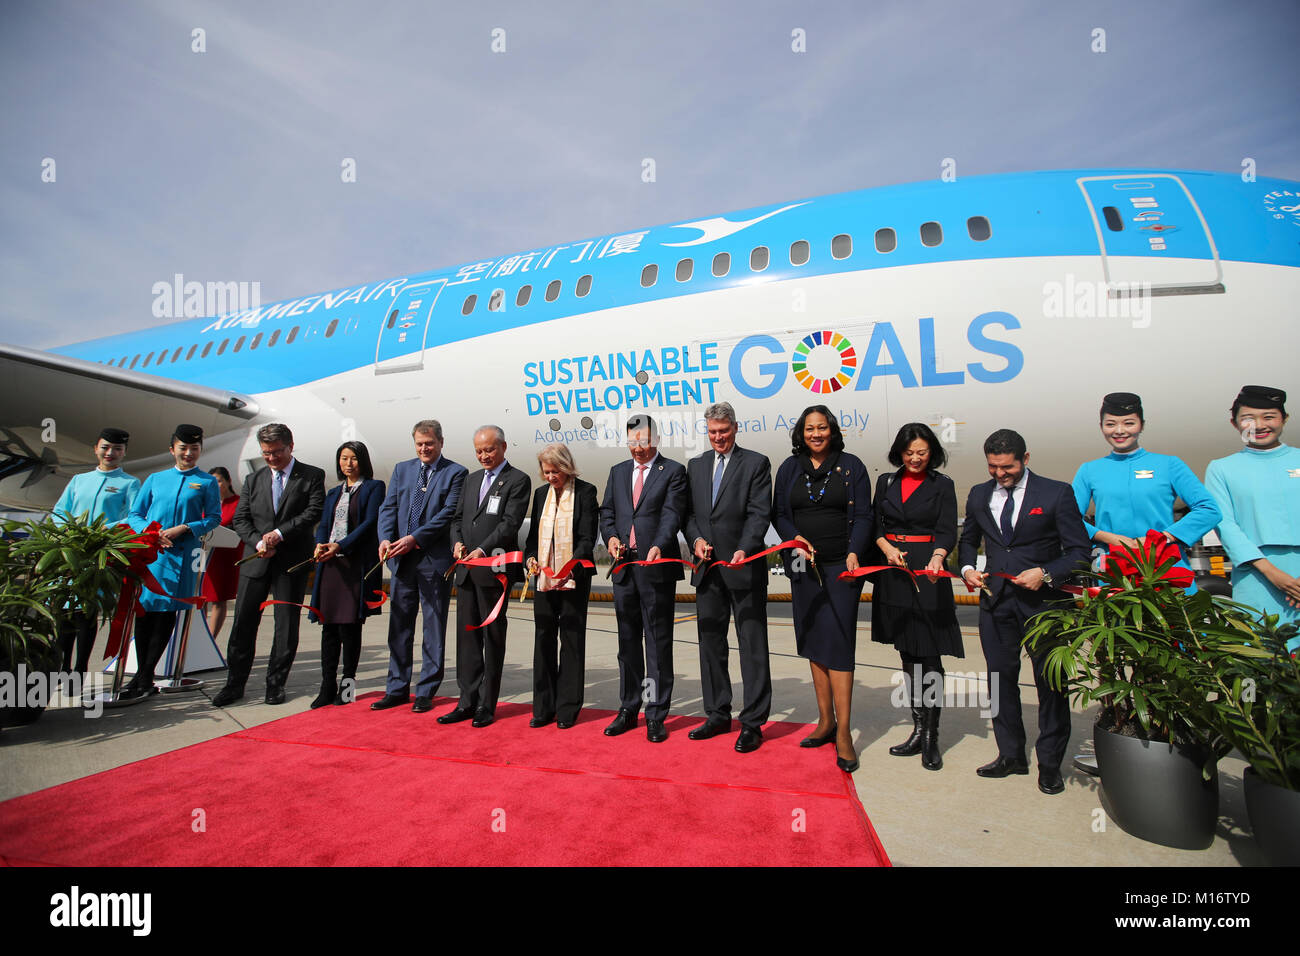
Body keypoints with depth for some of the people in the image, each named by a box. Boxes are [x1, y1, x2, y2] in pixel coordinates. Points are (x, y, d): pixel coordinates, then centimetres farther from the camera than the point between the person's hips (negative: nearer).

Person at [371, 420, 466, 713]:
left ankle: (426, 692, 15)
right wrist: (385, 539, -10)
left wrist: (414, 538, -18)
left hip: (435, 561, -5)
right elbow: (388, 507, 7)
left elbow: (449, 513, -11)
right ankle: (397, 689, 24)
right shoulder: (402, 469, 14)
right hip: (401, 560, 5)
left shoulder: (455, 473, -2)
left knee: (433, 629, 4)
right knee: (399, 627, 12)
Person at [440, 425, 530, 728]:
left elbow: (511, 523, -13)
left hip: (494, 569, -6)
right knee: (467, 635, 10)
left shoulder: (518, 480, -3)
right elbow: (458, 518, 18)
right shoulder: (471, 480, 18)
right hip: (466, 569, 7)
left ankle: (486, 705, 12)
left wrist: (483, 550, -23)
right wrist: (457, 542, -2)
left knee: (492, 637, 3)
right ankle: (468, 701, 19)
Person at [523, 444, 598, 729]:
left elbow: (588, 538, -10)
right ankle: (543, 708, 19)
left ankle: (568, 709, 14)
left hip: (574, 578, -5)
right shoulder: (541, 494, 11)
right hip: (544, 578, 5)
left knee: (572, 641, 3)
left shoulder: (585, 491, -5)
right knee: (544, 640, 8)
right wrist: (530, 557, -5)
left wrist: (570, 568, -23)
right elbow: (534, 534, 15)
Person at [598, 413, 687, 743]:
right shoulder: (617, 472, 16)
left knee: (658, 642, 1)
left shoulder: (673, 471, 0)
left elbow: (672, 514, -12)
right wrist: (611, 536, -6)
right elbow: (607, 512, 14)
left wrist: (659, 546, -28)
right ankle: (628, 709, 25)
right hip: (624, 567, 5)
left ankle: (656, 715, 11)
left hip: (657, 566, -5)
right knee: (627, 642, 13)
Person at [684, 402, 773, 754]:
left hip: (744, 567, -5)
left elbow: (759, 513, -10)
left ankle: (753, 723, 11)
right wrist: (696, 539, -7)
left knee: (753, 646, 1)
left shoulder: (756, 463, -1)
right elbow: (689, 512, 12)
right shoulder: (696, 465, 14)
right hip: (707, 567, 5)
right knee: (711, 643, 13)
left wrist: (744, 550, -24)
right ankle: (718, 715, 28)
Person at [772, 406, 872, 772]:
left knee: (837, 643, -8)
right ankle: (825, 721, 20)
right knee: (813, 644, 9)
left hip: (841, 567, -3)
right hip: (804, 566, 4)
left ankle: (843, 732, -1)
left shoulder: (851, 466, 2)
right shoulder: (789, 468, 9)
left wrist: (854, 553, -17)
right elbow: (779, 513, 9)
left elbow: (863, 516, -2)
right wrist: (796, 538, -10)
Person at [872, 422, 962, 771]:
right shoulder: (886, 482, 12)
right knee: (907, 653, 9)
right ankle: (919, 730, 20)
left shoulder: (942, 485, 3)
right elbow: (876, 525, 11)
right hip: (893, 572, 4)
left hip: (927, 572, -3)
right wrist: (888, 548, -8)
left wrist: (937, 556, -26)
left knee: (929, 655, -4)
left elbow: (947, 530, -6)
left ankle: (930, 738, 6)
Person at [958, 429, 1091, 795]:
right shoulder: (979, 495, 8)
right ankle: (1011, 755, 26)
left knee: (1050, 681, 5)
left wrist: (1045, 573, -19)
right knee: (1000, 676, 10)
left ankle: (1050, 763, 21)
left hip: (1044, 600, -4)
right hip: (996, 599, 4)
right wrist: (967, 568, 0)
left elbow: (1079, 551, -4)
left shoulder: (1057, 493, -4)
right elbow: (968, 540, 19)